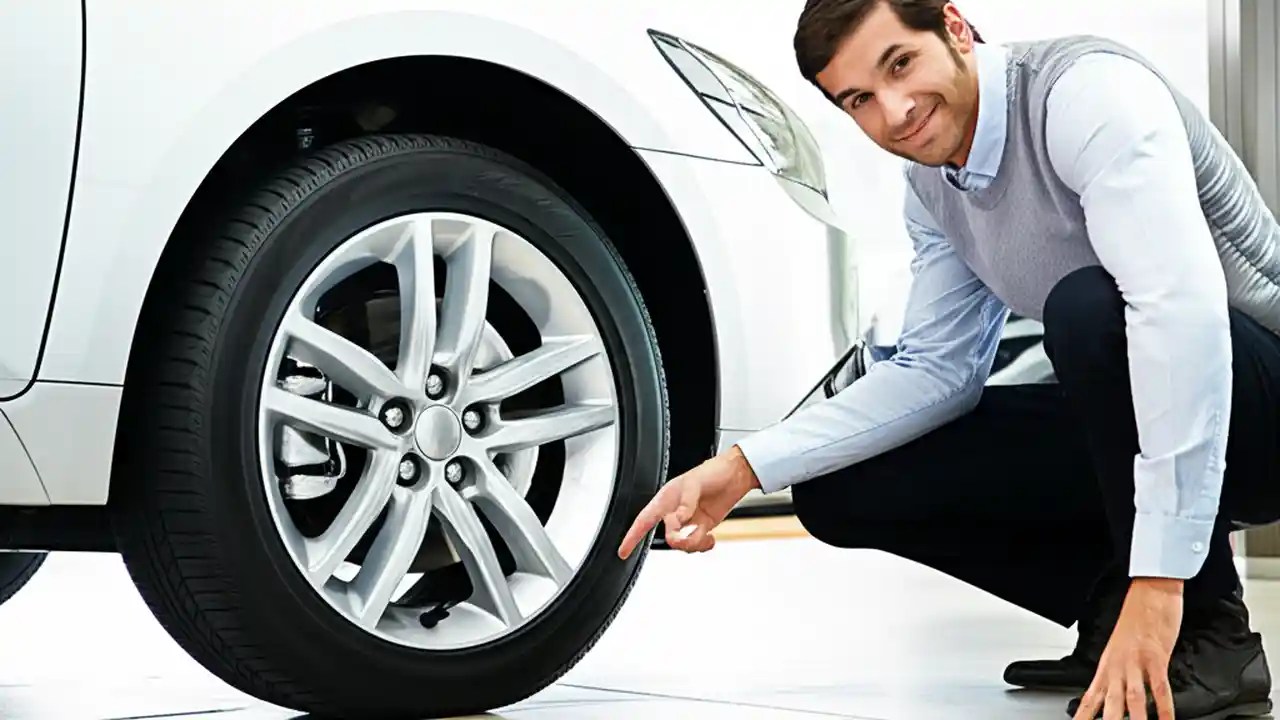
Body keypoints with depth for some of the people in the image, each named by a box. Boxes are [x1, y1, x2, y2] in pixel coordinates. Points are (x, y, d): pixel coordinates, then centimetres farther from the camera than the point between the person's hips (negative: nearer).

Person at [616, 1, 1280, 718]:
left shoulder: (1088, 90, -23)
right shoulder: (932, 187, 3)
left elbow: (1180, 305, -35)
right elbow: (936, 370, 5)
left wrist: (1160, 578, -40)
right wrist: (743, 468, -7)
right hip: (1126, 413, 7)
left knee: (1089, 305, -38)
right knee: (840, 491, -3)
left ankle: (1209, 637, -20)